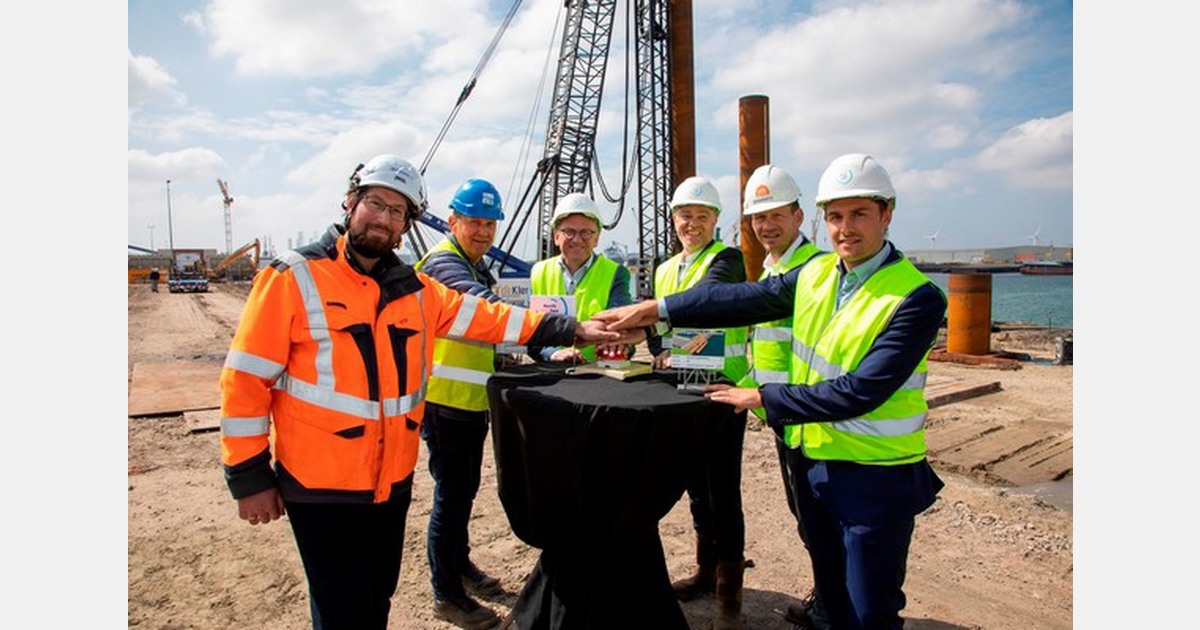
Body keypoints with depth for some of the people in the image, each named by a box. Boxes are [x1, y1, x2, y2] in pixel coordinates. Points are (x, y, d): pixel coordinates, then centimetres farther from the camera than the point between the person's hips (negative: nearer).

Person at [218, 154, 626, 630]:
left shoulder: (414, 289, 6)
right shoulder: (293, 278, -9)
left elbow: (486, 318, 5)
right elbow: (246, 379, -9)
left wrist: (569, 330, -1)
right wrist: (249, 476, -9)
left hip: (393, 482, 5)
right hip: (320, 487, -5)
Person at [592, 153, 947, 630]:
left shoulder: (917, 297, -19)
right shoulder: (817, 273, 1)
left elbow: (859, 392, -24)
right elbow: (745, 299, 1)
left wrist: (762, 398, -19)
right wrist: (655, 309, -2)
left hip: (875, 477, -5)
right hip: (812, 461, 6)